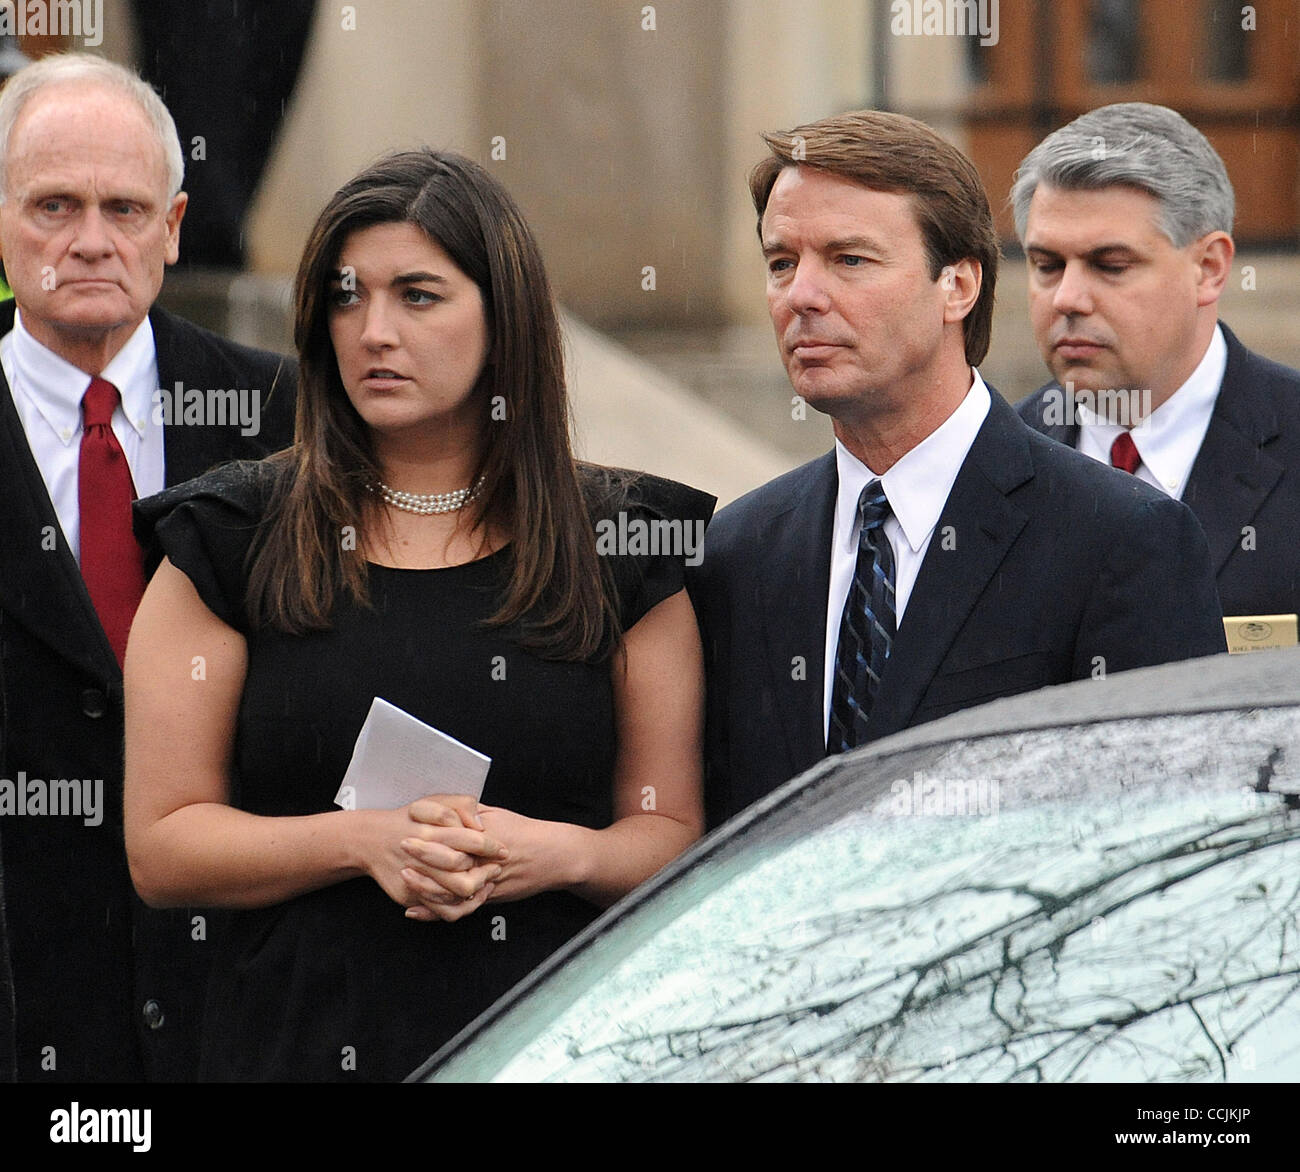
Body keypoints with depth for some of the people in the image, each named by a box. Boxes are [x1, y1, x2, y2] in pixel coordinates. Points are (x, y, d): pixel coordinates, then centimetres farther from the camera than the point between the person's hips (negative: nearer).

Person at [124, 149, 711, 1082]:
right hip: (302, 1040, 0)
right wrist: (366, 843, -14)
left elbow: (677, 833, 6)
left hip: (553, 1036, 0)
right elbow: (163, 846, 0)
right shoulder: (234, 547, 3)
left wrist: (564, 855, -14)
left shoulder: (616, 549, 5)